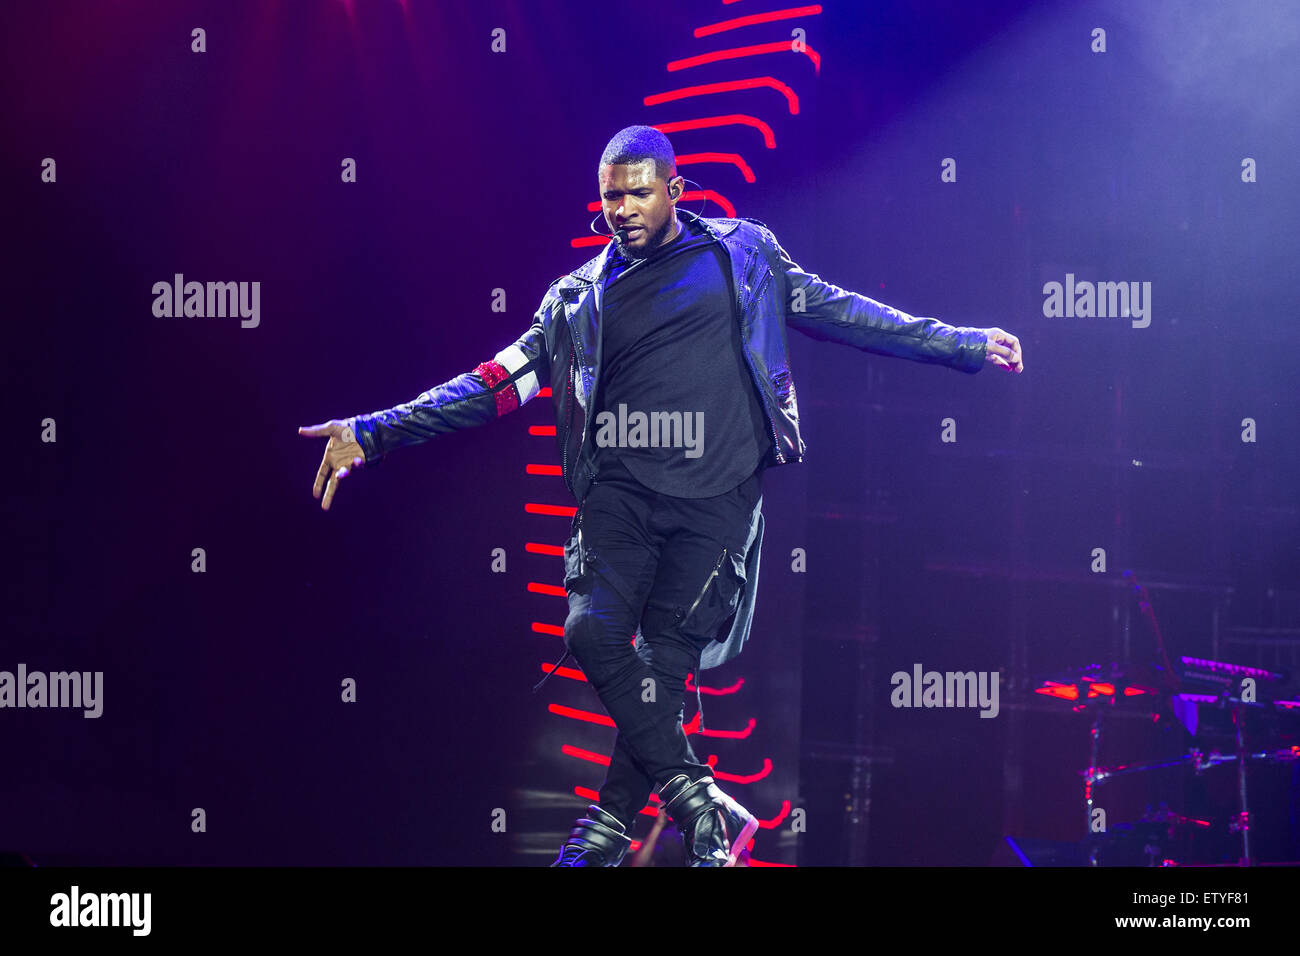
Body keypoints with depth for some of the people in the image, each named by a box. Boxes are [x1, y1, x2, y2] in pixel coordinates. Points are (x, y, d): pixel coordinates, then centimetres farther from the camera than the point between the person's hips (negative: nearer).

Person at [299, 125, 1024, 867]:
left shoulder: (741, 255, 12)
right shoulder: (581, 298, 13)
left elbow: (835, 311, 17)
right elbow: (497, 384, 12)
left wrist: (962, 345, 17)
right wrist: (374, 433, 5)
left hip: (716, 496, -2)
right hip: (622, 486, 2)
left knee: (665, 657, -9)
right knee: (595, 632, -19)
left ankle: (613, 820, 6)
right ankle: (703, 805, -11)